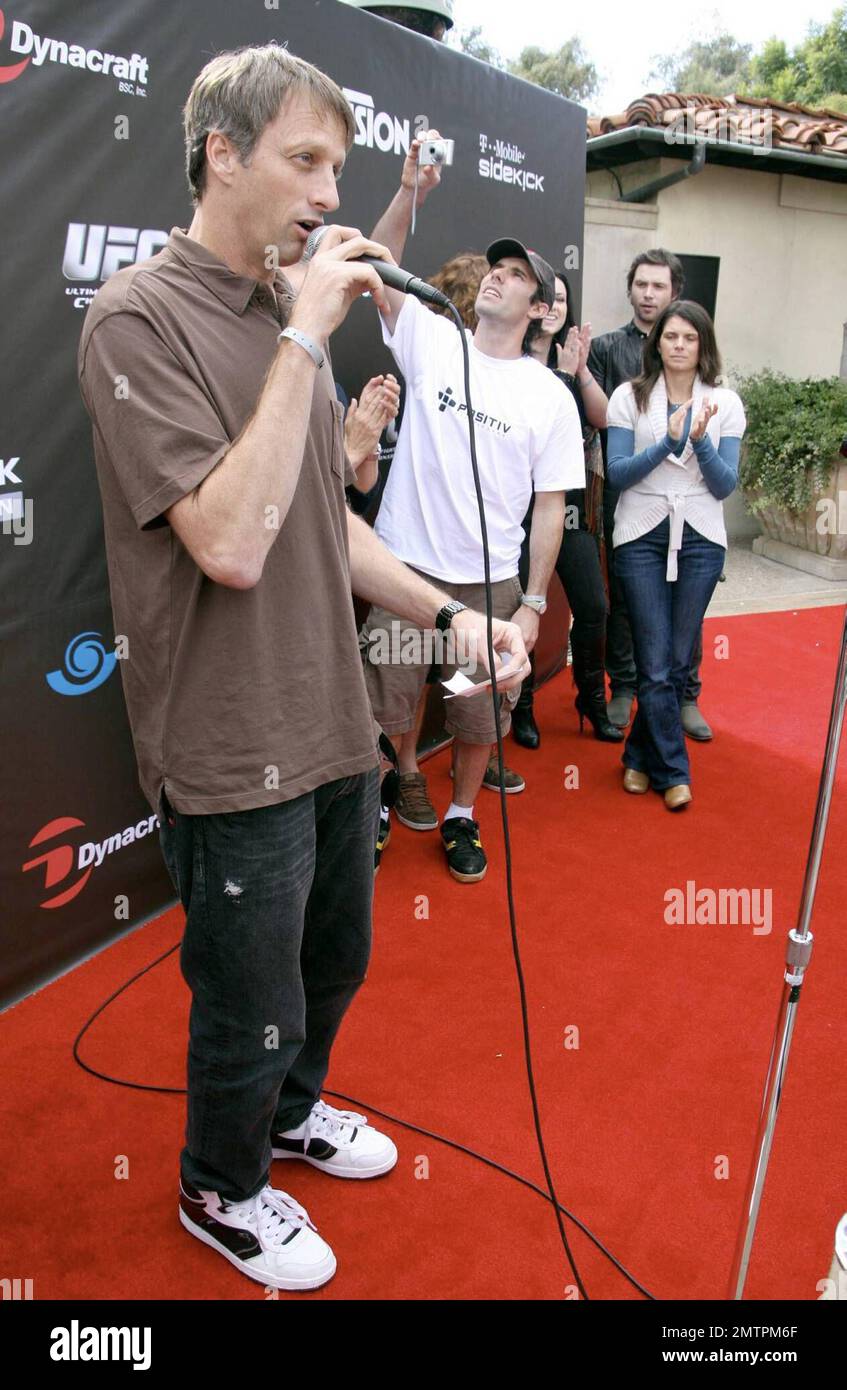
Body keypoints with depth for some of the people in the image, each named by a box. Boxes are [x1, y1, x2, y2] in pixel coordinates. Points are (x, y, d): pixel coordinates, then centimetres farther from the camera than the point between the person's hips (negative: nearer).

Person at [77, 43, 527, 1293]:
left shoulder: (288, 322, 7)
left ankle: (292, 1108, 54)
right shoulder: (140, 318, -15)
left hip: (335, 730, 8)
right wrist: (305, 337, -22)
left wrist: (447, 611, 4)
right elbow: (229, 542, -27)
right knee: (252, 1006, 12)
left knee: (334, 958, 25)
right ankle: (223, 1189, 42)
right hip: (235, 759, -7)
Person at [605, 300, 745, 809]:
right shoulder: (630, 397, 2)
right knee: (656, 667, -3)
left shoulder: (725, 402, 4)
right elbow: (617, 475, -6)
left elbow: (725, 486, -1)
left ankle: (641, 758, 24)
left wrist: (700, 440, -17)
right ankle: (673, 771, 13)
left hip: (701, 540, 2)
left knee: (677, 663, 7)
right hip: (642, 537, -1)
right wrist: (668, 441, -19)